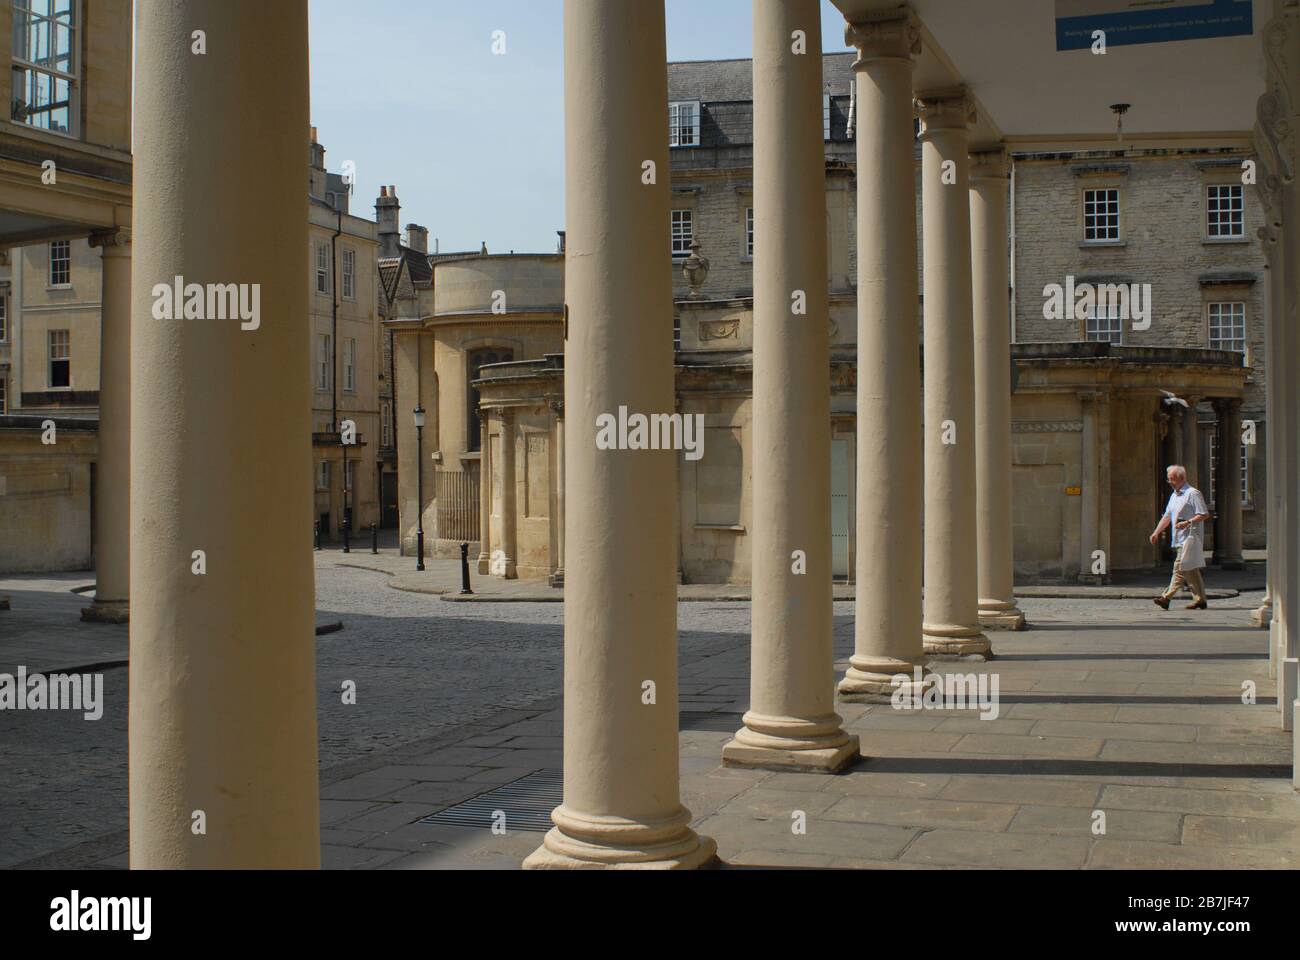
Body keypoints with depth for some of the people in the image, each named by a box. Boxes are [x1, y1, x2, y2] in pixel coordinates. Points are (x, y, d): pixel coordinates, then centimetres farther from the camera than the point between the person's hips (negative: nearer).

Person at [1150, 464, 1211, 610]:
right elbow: (1167, 516, 23)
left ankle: (1167, 598, -16)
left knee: (1181, 568, -11)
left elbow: (1204, 514, -13)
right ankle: (1200, 599, 12)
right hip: (1180, 539, 9)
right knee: (1190, 570, 9)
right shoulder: (1174, 496, 19)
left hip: (1189, 537, -9)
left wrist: (1187, 523, -21)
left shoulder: (1193, 494, -9)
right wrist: (1156, 532, 16)